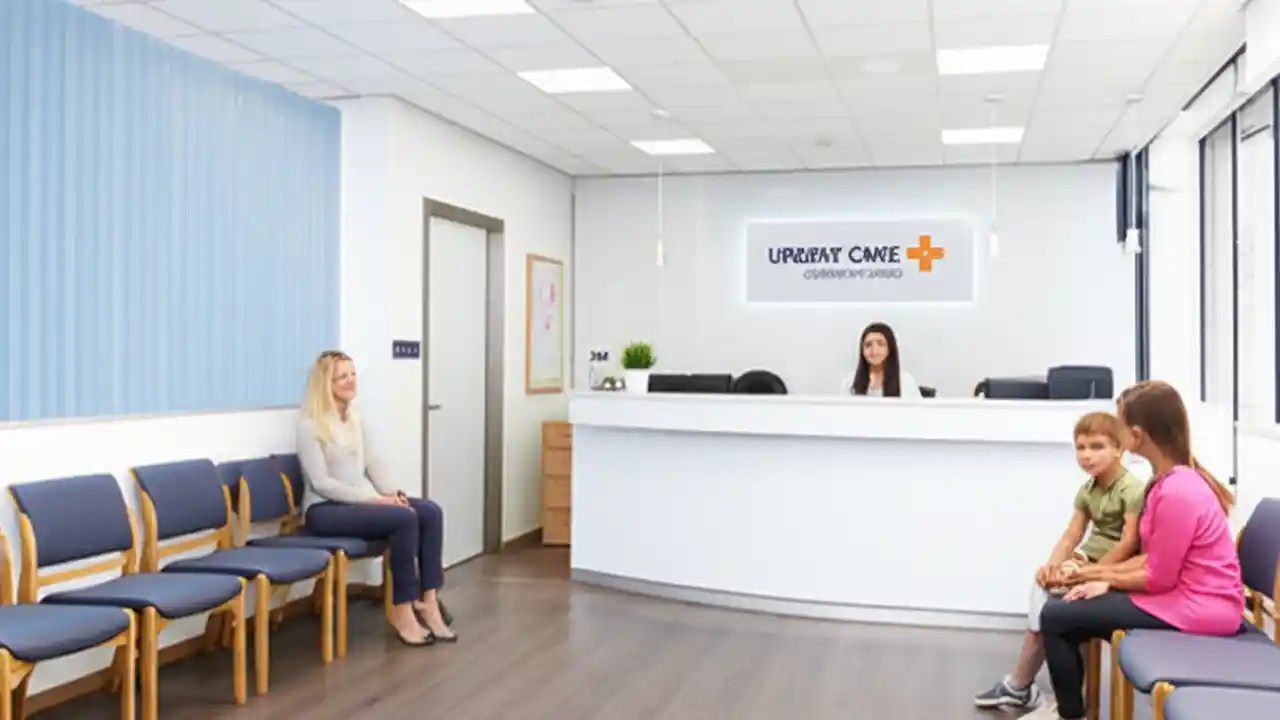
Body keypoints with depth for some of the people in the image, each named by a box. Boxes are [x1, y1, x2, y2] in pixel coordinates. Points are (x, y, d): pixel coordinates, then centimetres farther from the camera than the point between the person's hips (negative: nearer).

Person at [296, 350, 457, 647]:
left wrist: (390, 492, -7)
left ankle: (427, 601, -15)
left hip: (360, 500, 8)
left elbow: (372, 462, 14)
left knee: (431, 511, -16)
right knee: (405, 519, -29)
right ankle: (403, 611, -19)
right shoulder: (309, 424, -11)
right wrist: (374, 499, -22)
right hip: (325, 509, -8)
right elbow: (321, 483, -17)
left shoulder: (355, 417, 14)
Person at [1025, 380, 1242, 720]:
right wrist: (1105, 575, 1)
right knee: (1070, 608, 15)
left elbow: (1158, 578, -19)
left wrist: (1106, 577, -3)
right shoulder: (1175, 478, 6)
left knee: (1055, 616, -8)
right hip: (1185, 592, 10)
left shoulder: (1176, 492, -26)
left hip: (1196, 608, -10)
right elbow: (1156, 557, 10)